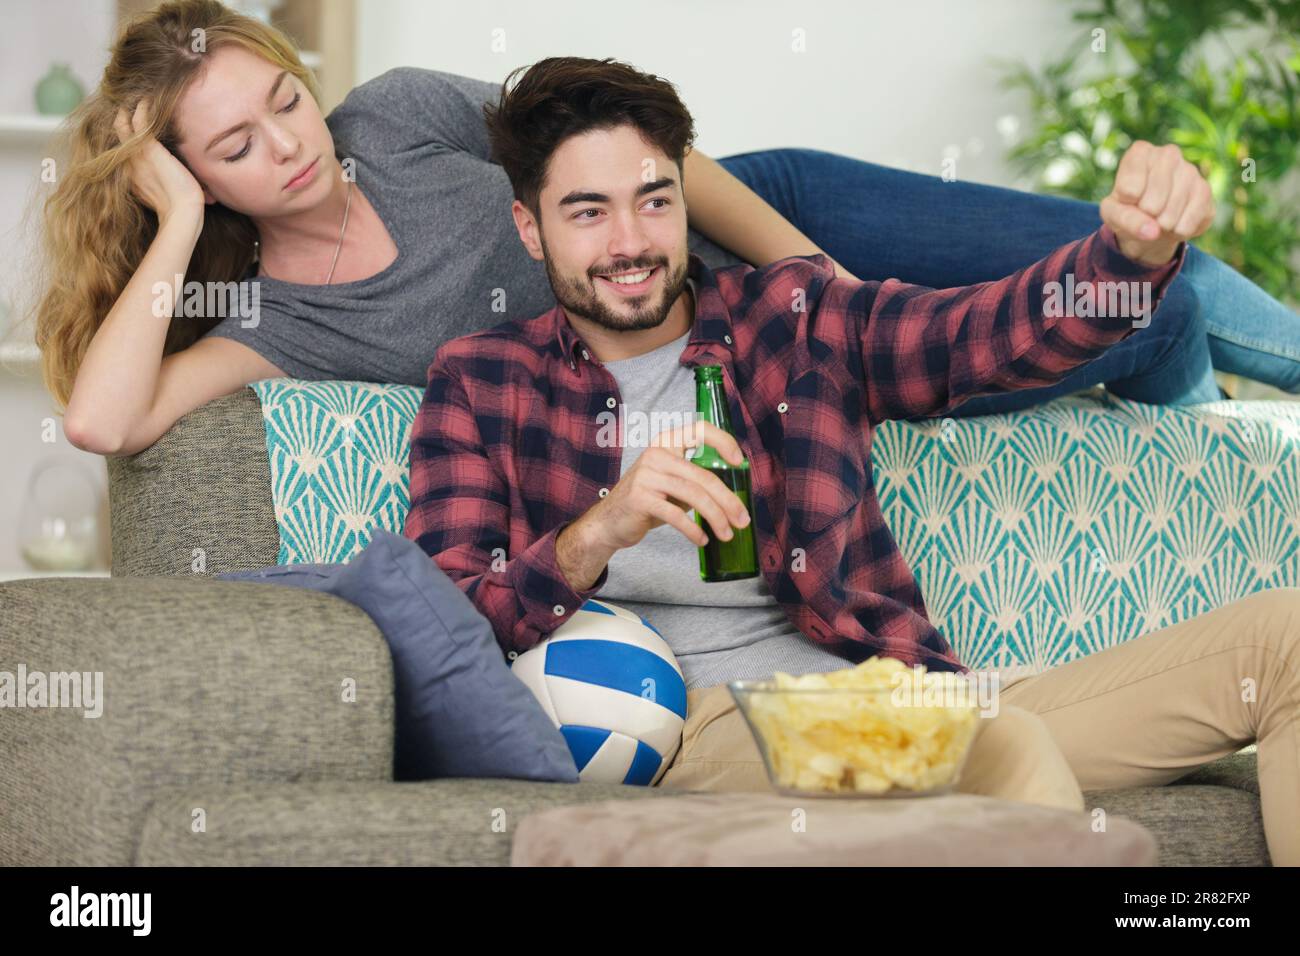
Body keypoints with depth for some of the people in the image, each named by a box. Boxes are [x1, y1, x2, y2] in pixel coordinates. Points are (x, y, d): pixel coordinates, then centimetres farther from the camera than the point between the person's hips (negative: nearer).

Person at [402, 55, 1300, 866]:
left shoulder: (791, 317, 17)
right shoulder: (482, 383, 11)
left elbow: (1001, 329, 2)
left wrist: (1139, 248, -20)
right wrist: (595, 537, -19)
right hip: (699, 729, -5)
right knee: (1009, 747, -38)